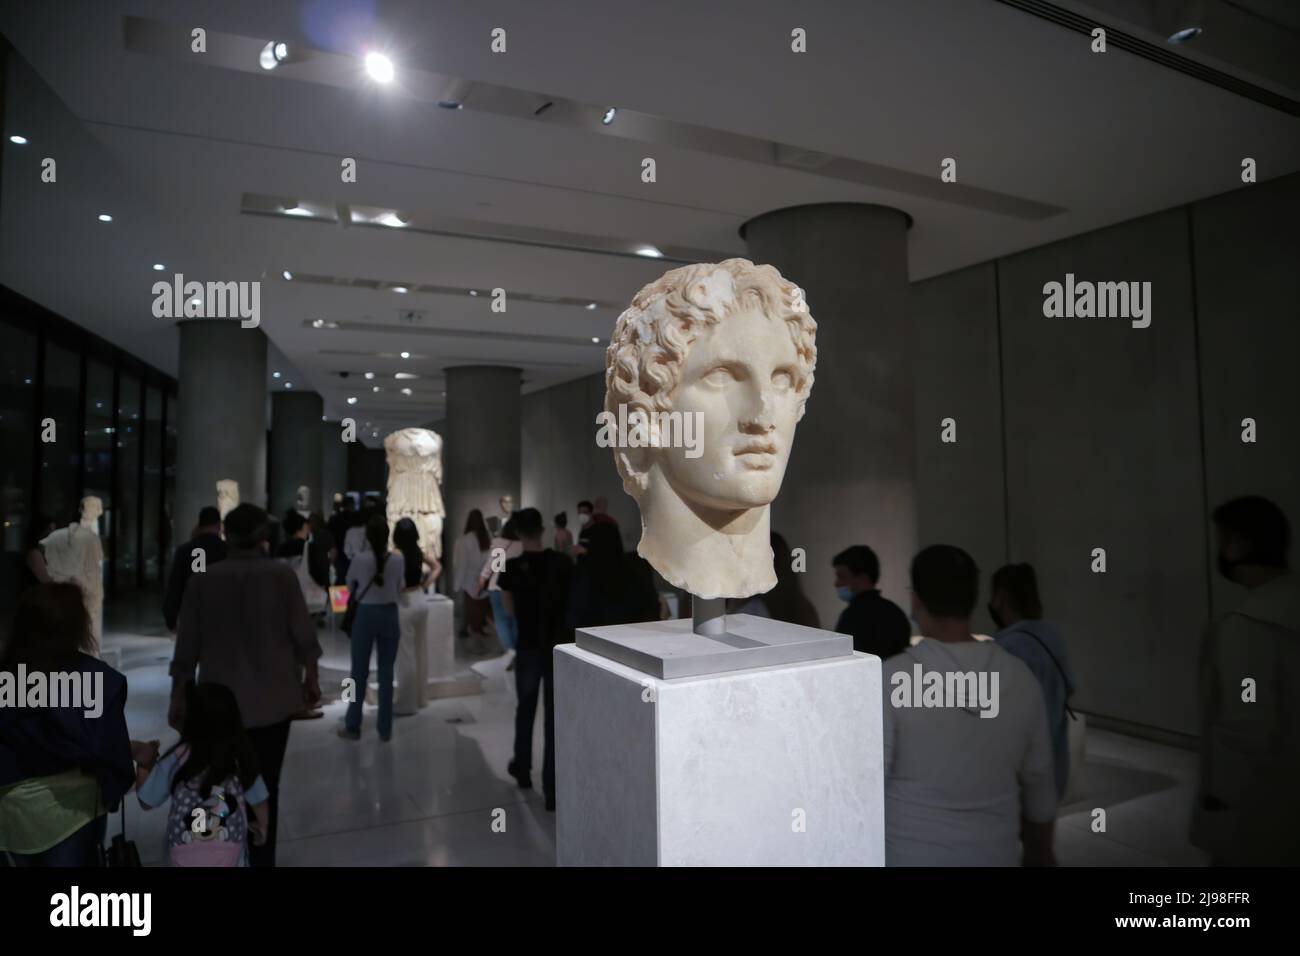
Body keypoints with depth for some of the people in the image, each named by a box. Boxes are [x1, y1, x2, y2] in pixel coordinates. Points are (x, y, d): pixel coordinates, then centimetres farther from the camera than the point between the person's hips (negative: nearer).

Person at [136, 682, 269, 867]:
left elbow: (146, 801, -4)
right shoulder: (240, 758, -10)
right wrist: (262, 825, 23)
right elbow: (259, 800, 3)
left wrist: (144, 763, 10)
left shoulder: (177, 758, -17)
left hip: (186, 857, 0)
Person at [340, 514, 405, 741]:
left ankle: (353, 726, 19)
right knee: (386, 672, 8)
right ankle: (385, 728, 15)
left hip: (365, 615, -2)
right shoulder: (398, 559, -7)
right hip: (389, 615, 2)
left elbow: (350, 586, 8)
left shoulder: (359, 559, -11)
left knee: (359, 672, 10)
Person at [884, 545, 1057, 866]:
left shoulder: (892, 678, -20)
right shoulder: (1020, 677, -7)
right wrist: (1040, 852, 19)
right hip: (995, 853, 4)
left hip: (910, 855, -3)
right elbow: (1038, 783, 4)